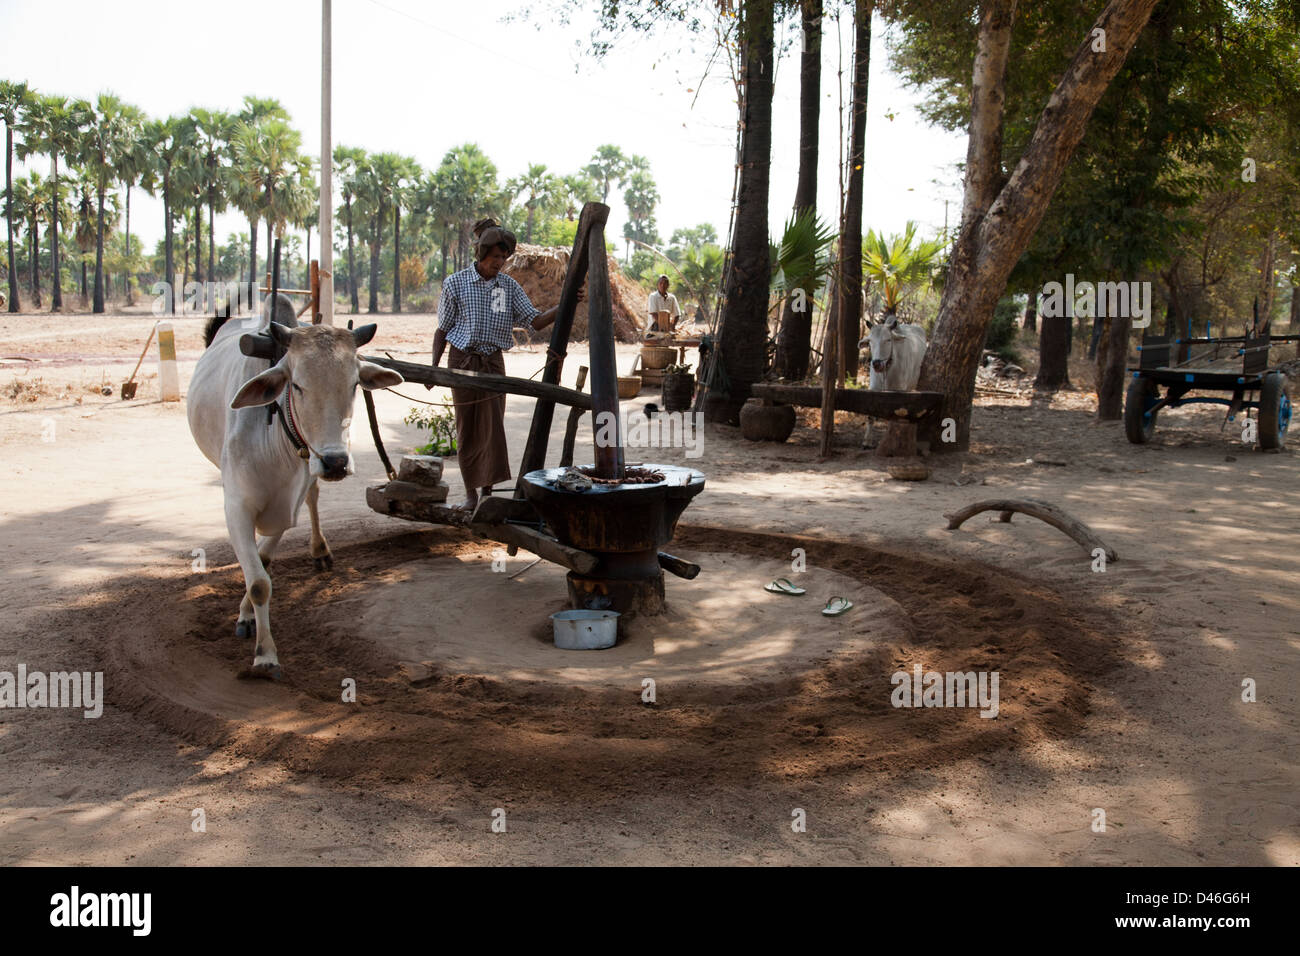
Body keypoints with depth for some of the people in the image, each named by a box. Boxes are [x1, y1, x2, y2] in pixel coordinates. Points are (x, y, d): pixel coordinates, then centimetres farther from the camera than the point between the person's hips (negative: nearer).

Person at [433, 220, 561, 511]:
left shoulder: (509, 286, 4)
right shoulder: (456, 283, -3)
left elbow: (536, 320, -4)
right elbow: (443, 329, 2)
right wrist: (433, 368, -5)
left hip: (493, 362, 2)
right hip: (462, 361, -2)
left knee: (493, 427, -5)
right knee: (466, 430, 4)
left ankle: (488, 490, 6)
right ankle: (470, 493, 16)